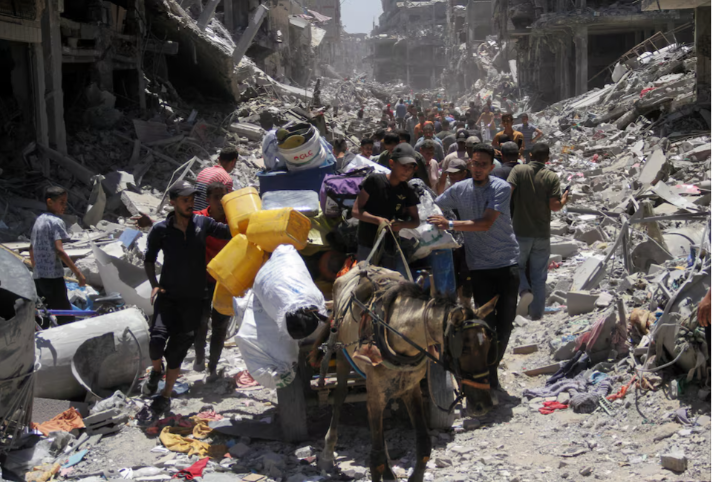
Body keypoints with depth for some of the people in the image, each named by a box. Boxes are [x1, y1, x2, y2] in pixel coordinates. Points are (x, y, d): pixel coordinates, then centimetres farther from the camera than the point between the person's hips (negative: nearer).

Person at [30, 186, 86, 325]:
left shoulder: (39, 220, 15)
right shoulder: (56, 221, -10)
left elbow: (31, 249, 20)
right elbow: (59, 250, -21)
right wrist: (78, 272, -22)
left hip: (38, 276, 9)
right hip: (53, 276, -8)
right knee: (66, 318, -5)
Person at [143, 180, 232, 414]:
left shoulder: (202, 223, 0)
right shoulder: (161, 229, -4)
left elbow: (229, 231, -1)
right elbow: (149, 259, 6)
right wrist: (154, 284, -7)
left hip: (193, 298, 1)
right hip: (168, 296, -1)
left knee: (177, 350, 6)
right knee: (157, 340, -18)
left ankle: (166, 395, 23)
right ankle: (156, 371, 17)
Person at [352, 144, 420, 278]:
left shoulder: (407, 191, 5)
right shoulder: (374, 181, -7)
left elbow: (416, 221, 10)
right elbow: (356, 211, -9)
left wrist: (402, 224, -13)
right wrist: (377, 220, -25)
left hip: (391, 247, 4)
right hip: (368, 246, -4)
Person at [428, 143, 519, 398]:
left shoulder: (501, 188, -9)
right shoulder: (459, 190, 2)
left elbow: (486, 223, -20)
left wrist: (450, 224, -26)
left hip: (507, 262, -1)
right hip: (479, 265, 1)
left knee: (506, 321, 5)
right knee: (485, 323, -1)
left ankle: (492, 365, 27)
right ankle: (490, 380, 6)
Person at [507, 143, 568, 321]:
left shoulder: (519, 170, -5)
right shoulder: (552, 177, -3)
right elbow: (554, 206, -10)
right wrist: (564, 200, 11)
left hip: (521, 232, -1)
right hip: (542, 234, 1)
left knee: (517, 266, 17)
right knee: (539, 276, 11)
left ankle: (524, 291, -11)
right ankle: (537, 313, 15)